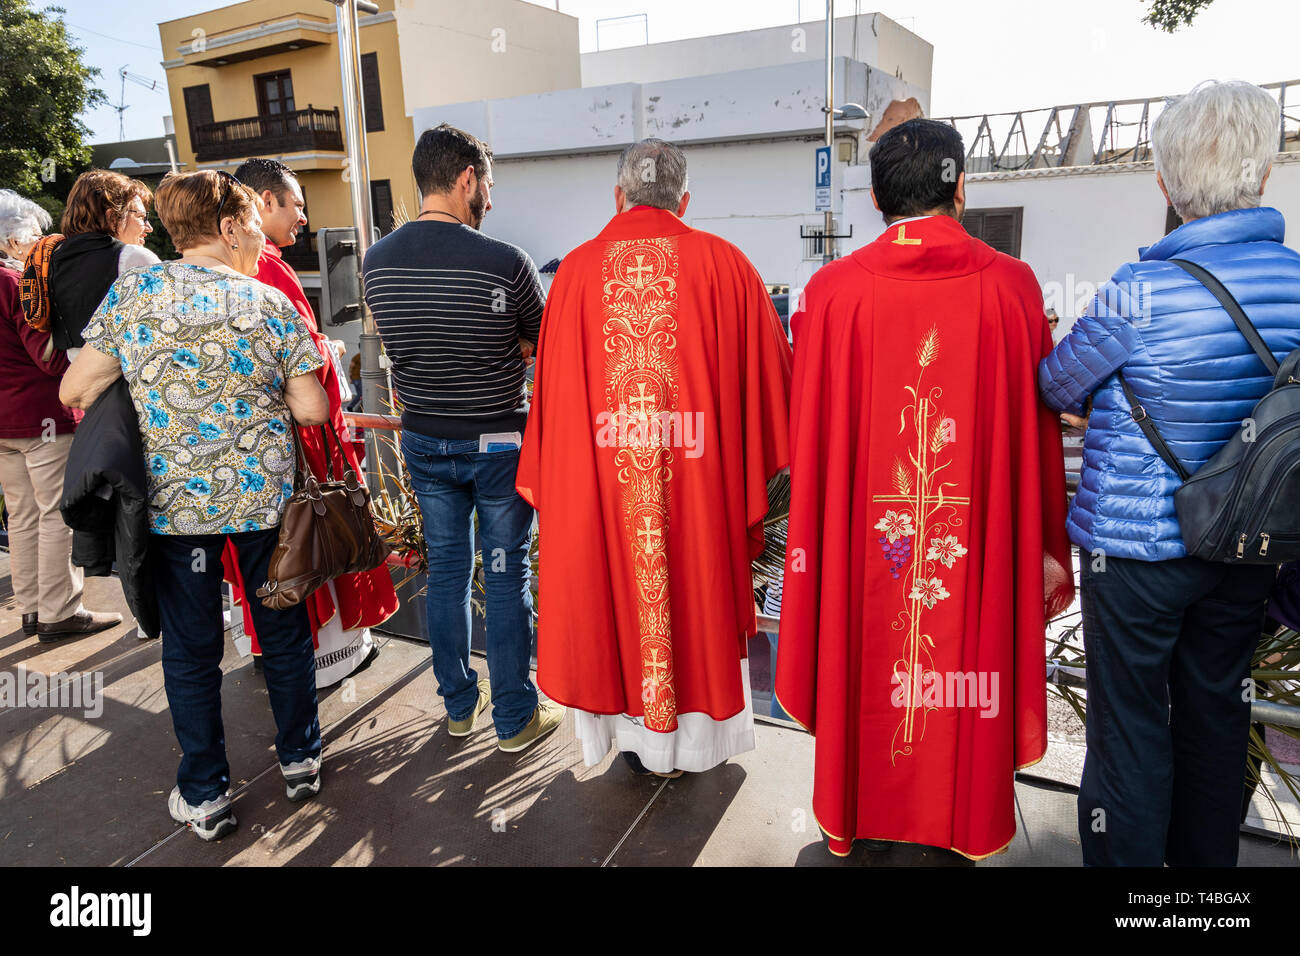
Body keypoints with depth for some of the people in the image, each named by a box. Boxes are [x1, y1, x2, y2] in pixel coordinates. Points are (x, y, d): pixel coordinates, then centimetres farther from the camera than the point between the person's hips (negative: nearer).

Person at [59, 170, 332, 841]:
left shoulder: (130, 294, -2)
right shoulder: (270, 303, -5)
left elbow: (74, 392, -1)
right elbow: (312, 409, -7)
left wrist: (155, 405, 17)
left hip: (174, 501, 1)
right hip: (263, 493, 0)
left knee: (190, 649, 12)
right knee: (283, 631, 16)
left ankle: (204, 797, 24)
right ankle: (300, 760, 32)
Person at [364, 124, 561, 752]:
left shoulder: (377, 260, -2)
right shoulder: (504, 263, -18)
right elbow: (547, 345, -2)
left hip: (424, 442, 5)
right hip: (498, 443, -4)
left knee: (446, 571, 16)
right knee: (505, 578, 7)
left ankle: (458, 705, 31)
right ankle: (516, 718, 20)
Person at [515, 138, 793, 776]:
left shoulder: (576, 270, 0)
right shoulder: (724, 264, -3)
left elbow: (552, 385, 4)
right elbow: (771, 369, 2)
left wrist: (550, 485, 14)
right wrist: (753, 466, 16)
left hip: (601, 476, 1)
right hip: (697, 477, 0)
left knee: (615, 588, 16)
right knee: (695, 591, 14)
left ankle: (632, 732, 31)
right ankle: (691, 739, 30)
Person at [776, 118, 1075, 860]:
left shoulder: (833, 290, -9)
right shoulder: (1011, 285, -7)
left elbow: (809, 430, -5)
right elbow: (1039, 427, -1)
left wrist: (811, 534, 6)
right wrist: (1045, 542, 10)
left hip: (862, 532, 0)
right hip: (980, 532, 1)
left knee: (863, 661, 17)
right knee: (968, 655, 18)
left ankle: (857, 815, 36)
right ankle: (965, 820, 37)